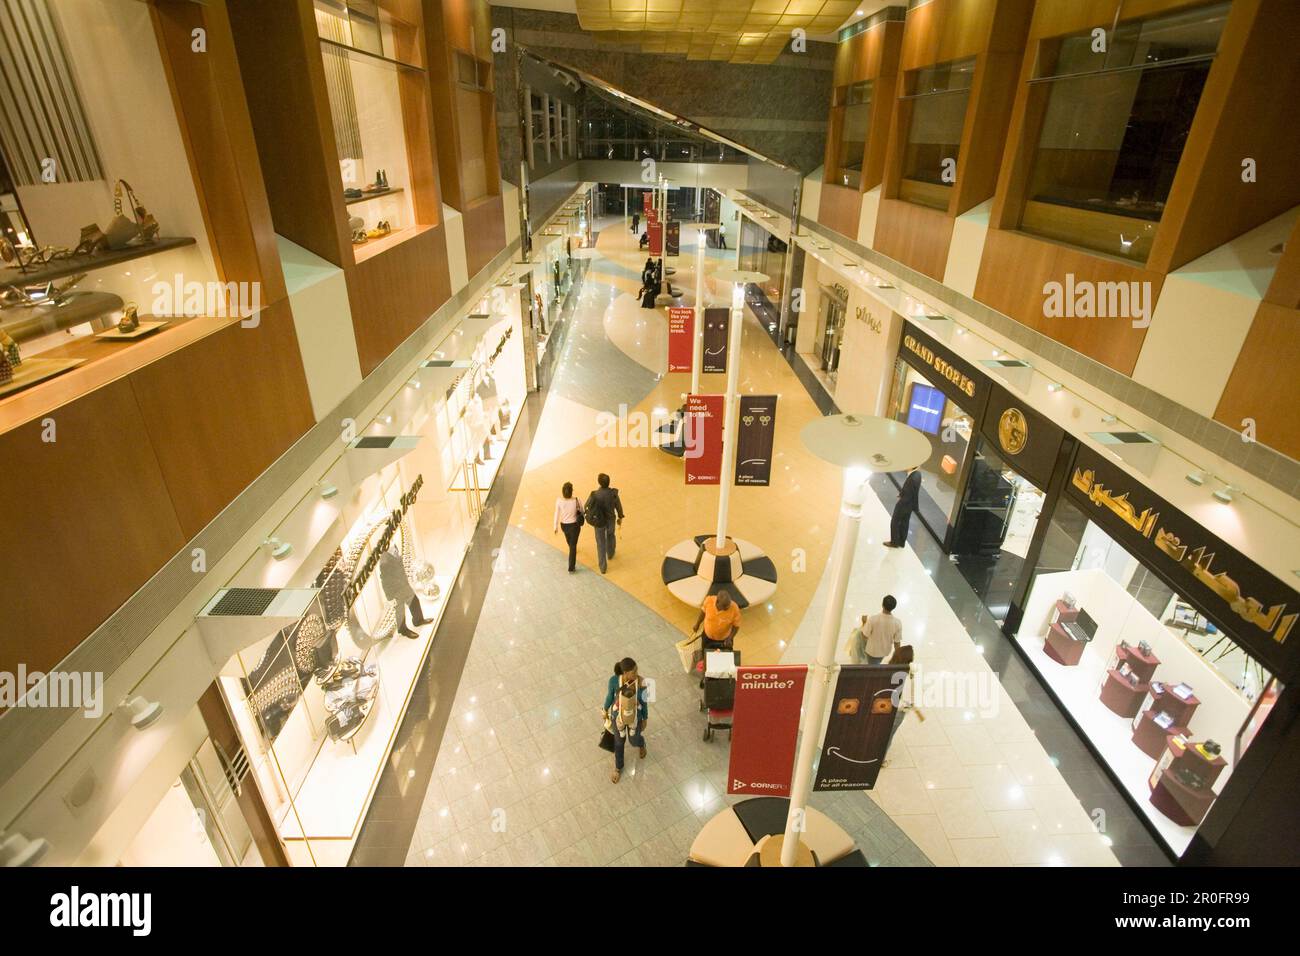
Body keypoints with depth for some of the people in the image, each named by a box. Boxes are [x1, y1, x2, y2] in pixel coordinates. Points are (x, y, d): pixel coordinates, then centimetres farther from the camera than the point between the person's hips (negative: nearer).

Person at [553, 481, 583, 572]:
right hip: (574, 525, -3)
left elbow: (557, 514, -9)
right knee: (573, 545, 10)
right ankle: (571, 568, 14)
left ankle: (573, 550, 65)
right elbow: (581, 511, -6)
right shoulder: (575, 500, -23)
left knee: (569, 541, 32)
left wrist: (556, 527, 4)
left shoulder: (559, 501, -19)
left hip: (563, 525, 3)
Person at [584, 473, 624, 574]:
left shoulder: (594, 495, -30)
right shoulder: (614, 493, -25)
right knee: (610, 534, 34)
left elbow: (586, 507, -12)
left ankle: (603, 567, 28)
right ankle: (610, 554, 59)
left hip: (599, 521, -1)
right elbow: (618, 506, -8)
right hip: (610, 520, 2)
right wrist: (620, 517, 11)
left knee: (601, 543, 19)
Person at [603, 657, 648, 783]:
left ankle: (642, 745, 66)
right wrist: (605, 710, 7)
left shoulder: (640, 682, -30)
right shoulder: (614, 681, -31)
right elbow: (610, 696, -9)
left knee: (634, 740, 26)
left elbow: (644, 701, -12)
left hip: (635, 718, 0)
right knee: (619, 742, 24)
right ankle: (618, 768, 53)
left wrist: (645, 718, 1)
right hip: (618, 717, 0)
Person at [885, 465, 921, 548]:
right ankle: (902, 542, 38)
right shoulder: (917, 474, -6)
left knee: (894, 523, 12)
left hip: (904, 504, -9)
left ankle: (894, 542, 27)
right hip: (910, 504, 9)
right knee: (904, 523, 23)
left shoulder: (912, 479, -35)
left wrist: (900, 495, -9)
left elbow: (907, 495, -26)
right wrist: (902, 493, 0)